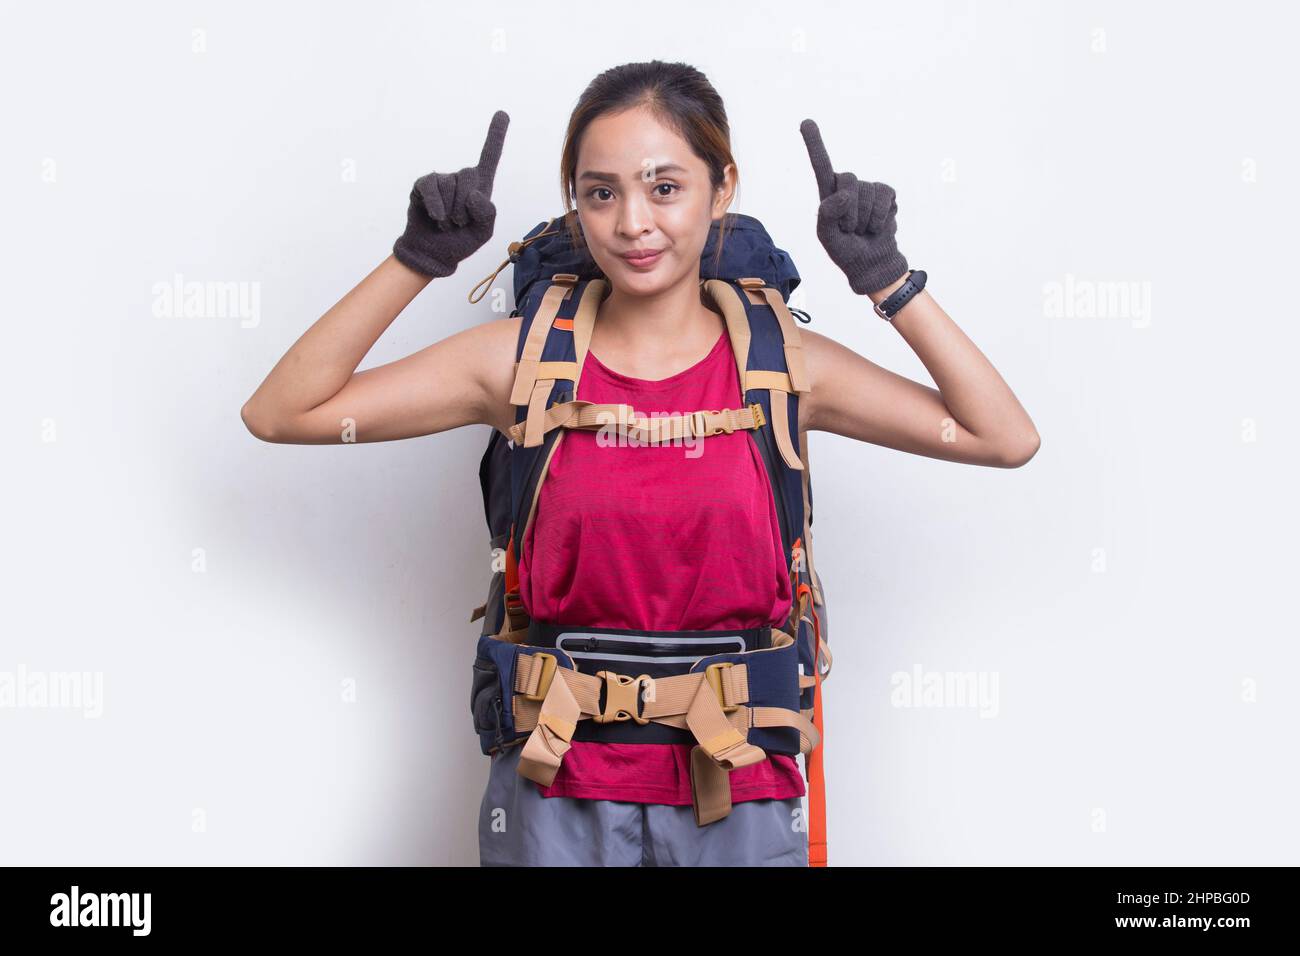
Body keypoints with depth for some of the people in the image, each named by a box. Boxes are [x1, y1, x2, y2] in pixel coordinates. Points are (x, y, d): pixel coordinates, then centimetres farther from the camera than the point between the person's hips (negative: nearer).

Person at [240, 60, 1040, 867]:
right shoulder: (528, 358, -2)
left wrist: (886, 277, -7)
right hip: (558, 794, 0)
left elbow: (1006, 438, -3)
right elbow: (281, 412, -4)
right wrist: (419, 258, -10)